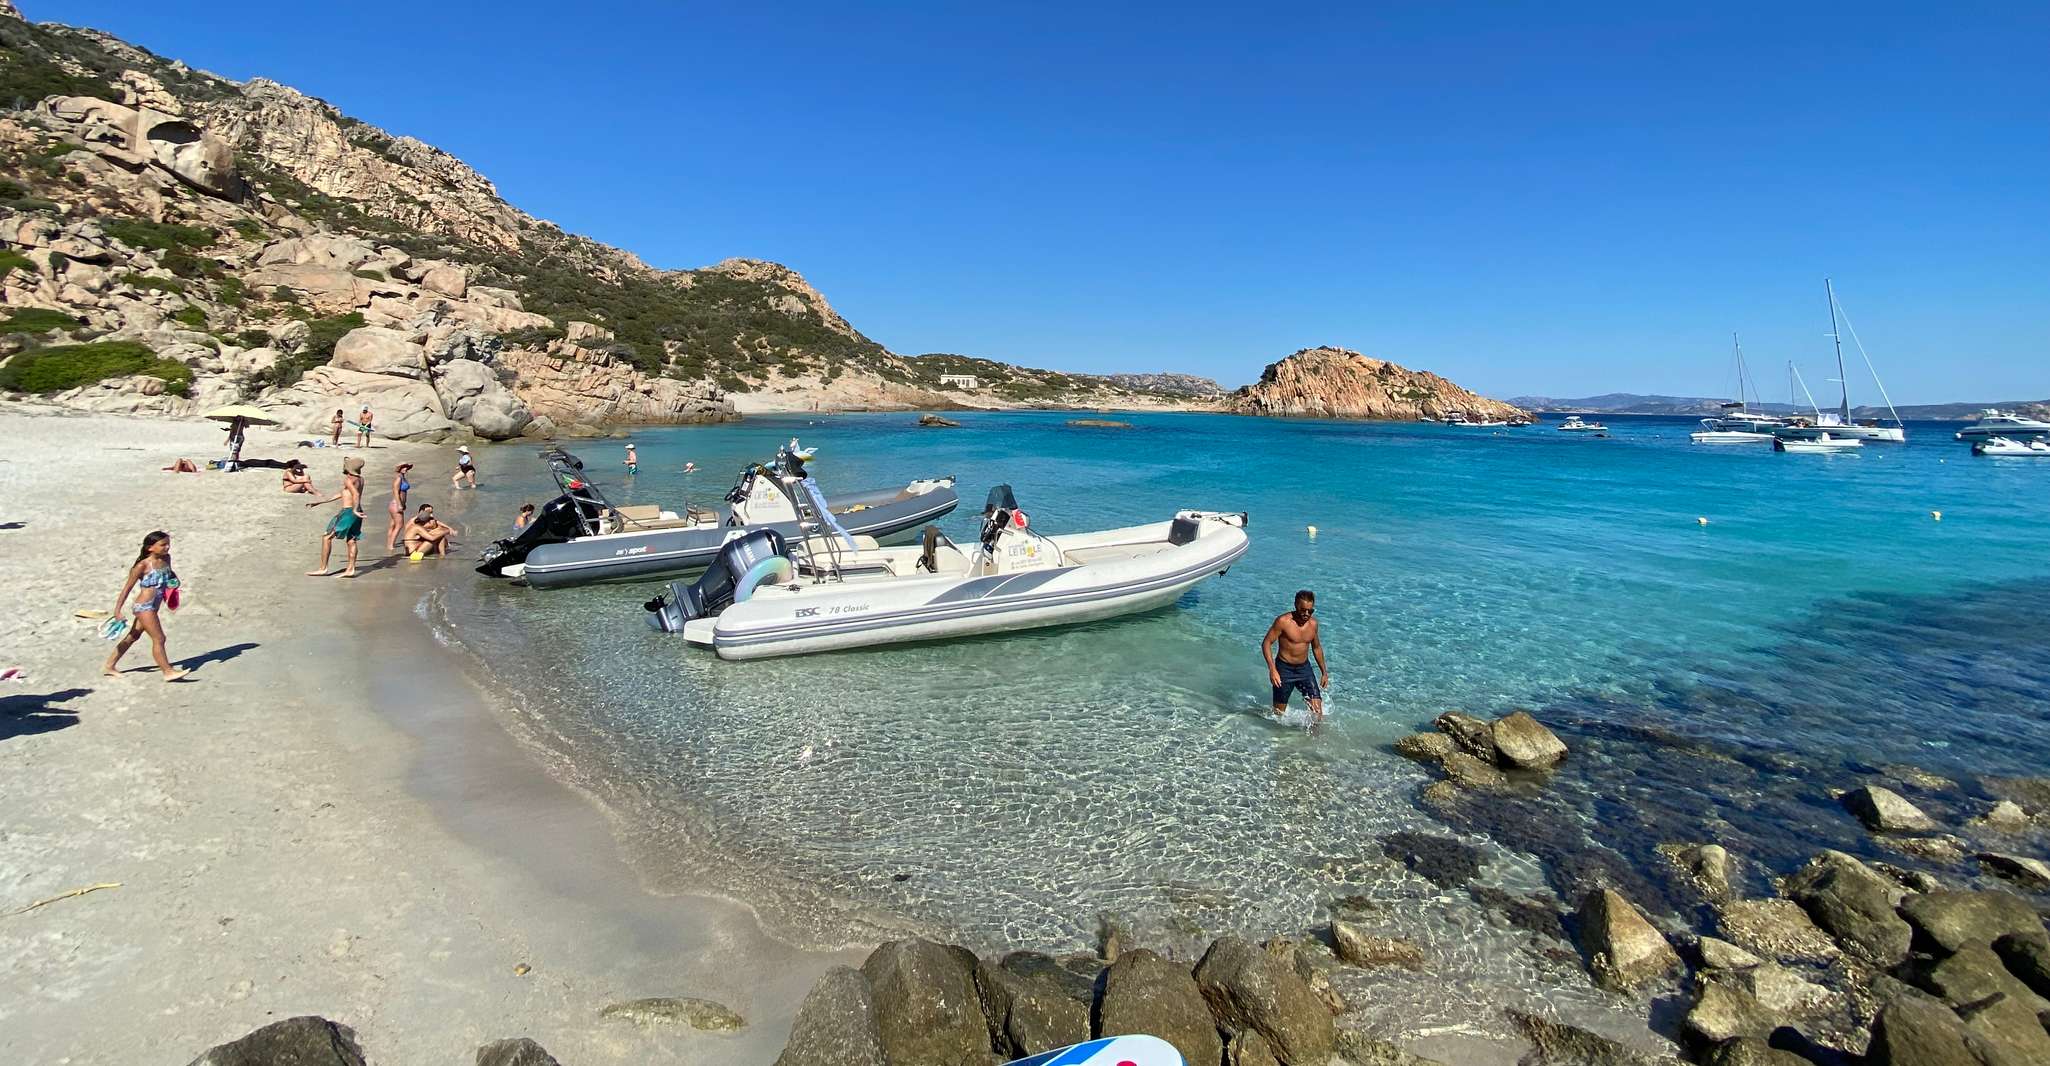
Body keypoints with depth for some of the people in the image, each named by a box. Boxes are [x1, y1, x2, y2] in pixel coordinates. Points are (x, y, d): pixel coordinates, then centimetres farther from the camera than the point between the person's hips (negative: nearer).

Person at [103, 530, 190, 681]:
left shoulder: (166, 558, 5)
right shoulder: (142, 565, -15)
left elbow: (168, 574, 26)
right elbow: (128, 587, -9)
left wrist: (173, 579, 2)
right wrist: (117, 609, -8)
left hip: (154, 606, 8)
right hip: (144, 606, -8)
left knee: (133, 637, 19)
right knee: (159, 639, -9)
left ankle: (109, 665, 33)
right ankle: (168, 671, -6)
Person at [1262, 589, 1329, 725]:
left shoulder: (1313, 623, 0)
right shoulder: (1283, 621, -17)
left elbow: (1317, 647, 15)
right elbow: (1266, 643, -15)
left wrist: (1324, 672, 16)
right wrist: (1272, 669, -26)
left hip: (1304, 668, 4)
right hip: (1284, 669, -4)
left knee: (1317, 709, -6)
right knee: (1279, 712, 7)